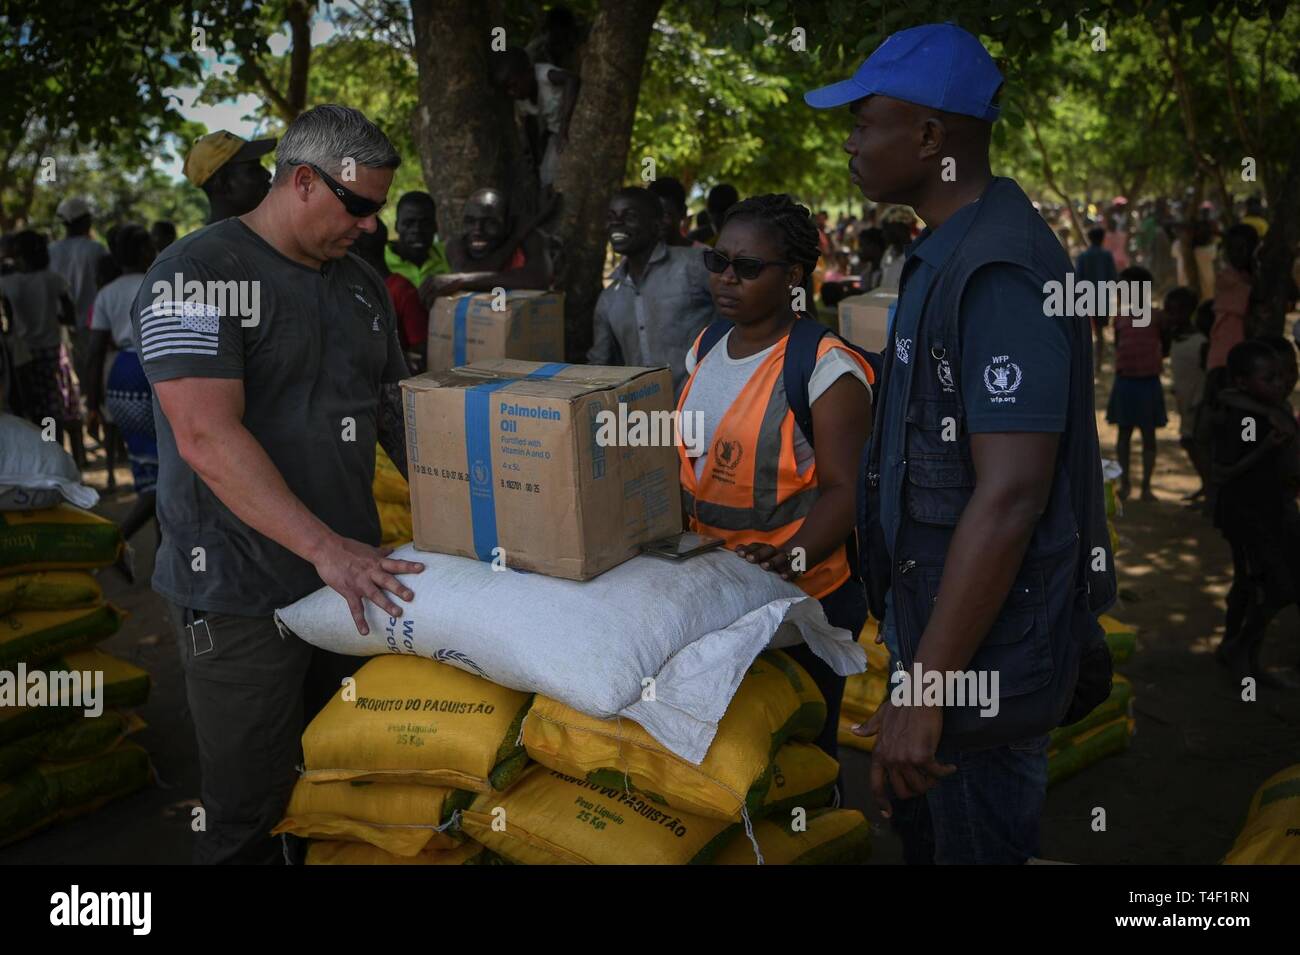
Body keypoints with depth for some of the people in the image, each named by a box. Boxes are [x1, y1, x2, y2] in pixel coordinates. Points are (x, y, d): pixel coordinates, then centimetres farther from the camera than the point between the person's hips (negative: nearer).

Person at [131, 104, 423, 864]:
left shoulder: (363, 286, 12)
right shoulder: (197, 274, -12)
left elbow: (397, 413, 18)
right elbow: (208, 436, -22)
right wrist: (326, 549, -28)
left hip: (353, 575, 7)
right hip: (242, 594, -6)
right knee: (250, 813, 5)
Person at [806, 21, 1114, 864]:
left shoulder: (998, 271, -23)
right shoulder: (951, 252, 8)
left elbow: (1010, 499, -28)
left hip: (987, 642, -9)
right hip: (943, 613, 9)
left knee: (976, 842, 8)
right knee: (921, 828, 24)